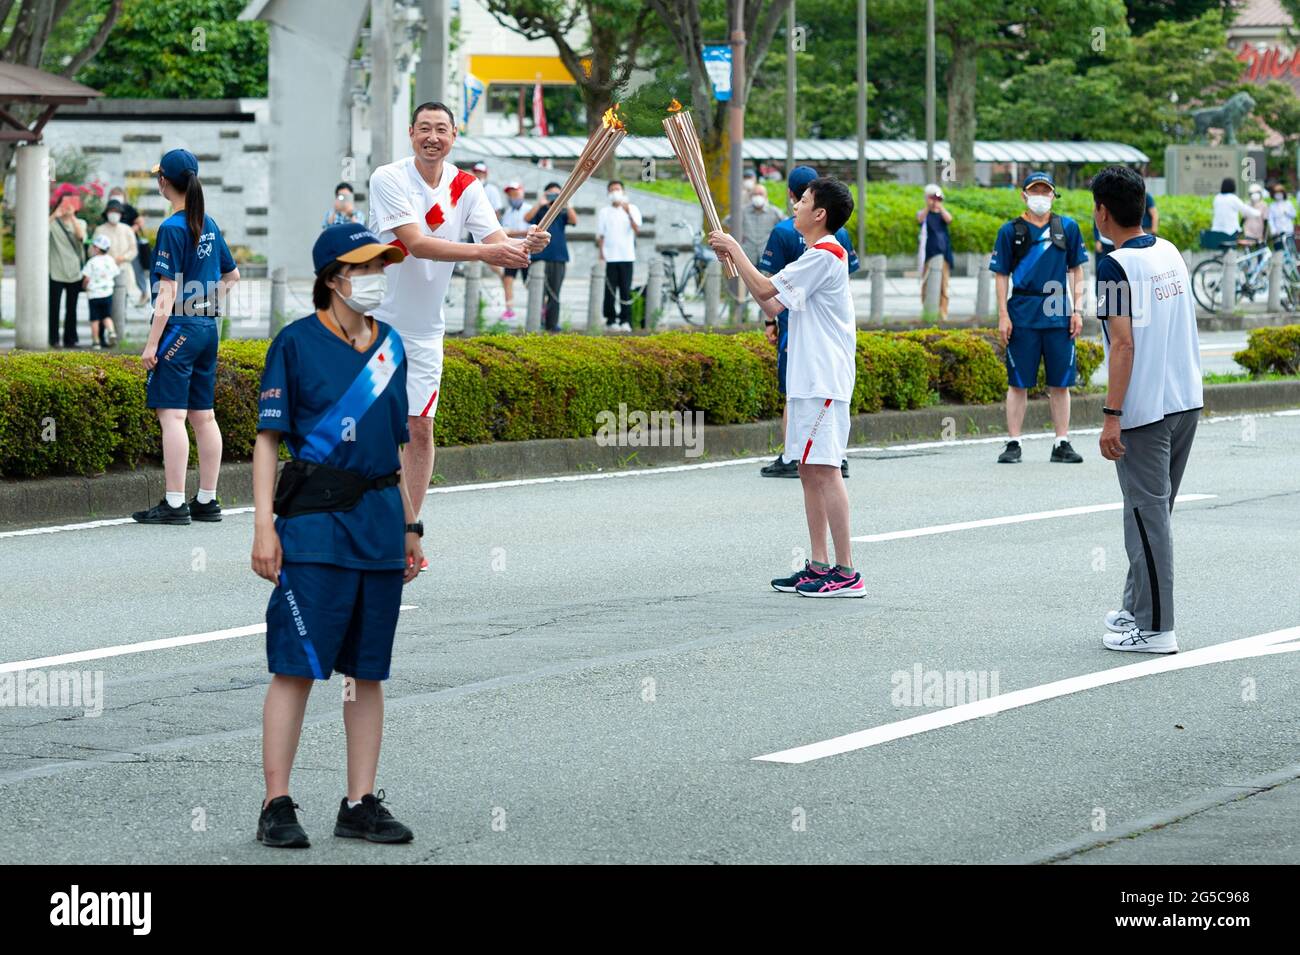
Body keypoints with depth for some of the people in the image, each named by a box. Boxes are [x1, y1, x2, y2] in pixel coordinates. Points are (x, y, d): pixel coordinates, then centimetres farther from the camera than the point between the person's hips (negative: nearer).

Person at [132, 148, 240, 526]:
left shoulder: (172, 228, -13)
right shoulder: (208, 225, 10)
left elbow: (168, 290, -17)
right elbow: (232, 275, 21)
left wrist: (152, 342, -15)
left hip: (178, 327, -8)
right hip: (207, 327, 8)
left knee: (171, 414, -8)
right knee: (203, 415, 11)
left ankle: (174, 504, -12)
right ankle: (207, 501, 15)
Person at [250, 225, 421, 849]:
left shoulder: (390, 345, 15)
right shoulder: (297, 342, -2)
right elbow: (268, 439, -3)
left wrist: (410, 526, 18)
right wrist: (264, 524, -11)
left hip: (381, 523, 6)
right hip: (315, 521, -6)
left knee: (369, 670, 7)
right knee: (296, 667, -7)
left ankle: (361, 804, 13)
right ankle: (276, 806, -4)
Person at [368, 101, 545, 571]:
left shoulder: (466, 187, 1)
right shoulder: (388, 180, -15)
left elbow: (495, 242, -8)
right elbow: (416, 243, -26)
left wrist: (525, 245, -31)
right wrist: (483, 252, -36)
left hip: (423, 329, 5)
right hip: (367, 323, -4)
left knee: (420, 429, 3)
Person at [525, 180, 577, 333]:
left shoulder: (562, 212, 11)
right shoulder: (540, 210, 6)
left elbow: (574, 220, -6)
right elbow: (527, 218, -12)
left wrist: (566, 204, -11)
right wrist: (540, 203, -14)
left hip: (558, 257, 2)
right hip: (540, 256, -2)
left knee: (554, 293, 4)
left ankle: (552, 323, 6)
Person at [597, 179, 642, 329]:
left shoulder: (632, 209, 7)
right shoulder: (604, 212, 10)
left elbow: (637, 229, -8)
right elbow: (600, 236, 8)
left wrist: (628, 213, -20)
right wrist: (601, 255, -3)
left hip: (627, 256, -1)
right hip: (609, 258, 1)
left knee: (626, 290, -3)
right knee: (610, 290, -1)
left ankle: (625, 321, -1)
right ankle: (611, 320, 4)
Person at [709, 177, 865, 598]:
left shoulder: (824, 255, -14)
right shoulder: (820, 255, 18)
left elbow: (765, 291, -18)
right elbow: (773, 306, 19)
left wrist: (735, 249, -5)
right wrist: (734, 258, 15)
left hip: (824, 382, -11)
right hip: (808, 381, 11)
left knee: (824, 468, -11)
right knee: (809, 469, 11)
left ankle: (846, 573, -11)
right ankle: (819, 565, 15)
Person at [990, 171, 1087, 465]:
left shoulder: (1067, 228, 7)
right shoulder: (1011, 230, 3)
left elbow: (1076, 270, 12)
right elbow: (1001, 275, 3)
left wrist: (1077, 309, 4)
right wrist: (1003, 315, -4)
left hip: (1058, 313, 2)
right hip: (1022, 314, -1)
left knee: (1060, 383, 5)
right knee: (1018, 383, 2)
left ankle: (1062, 443, 12)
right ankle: (1013, 443, 8)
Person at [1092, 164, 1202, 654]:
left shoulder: (1116, 267, -15)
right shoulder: (1171, 253, 9)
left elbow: (1123, 345, -20)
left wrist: (1111, 417, -18)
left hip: (1144, 411, -8)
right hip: (1187, 402, 8)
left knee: (1147, 513, -3)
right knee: (1156, 509, 17)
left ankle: (1154, 627, -1)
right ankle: (1137, 607, 27)